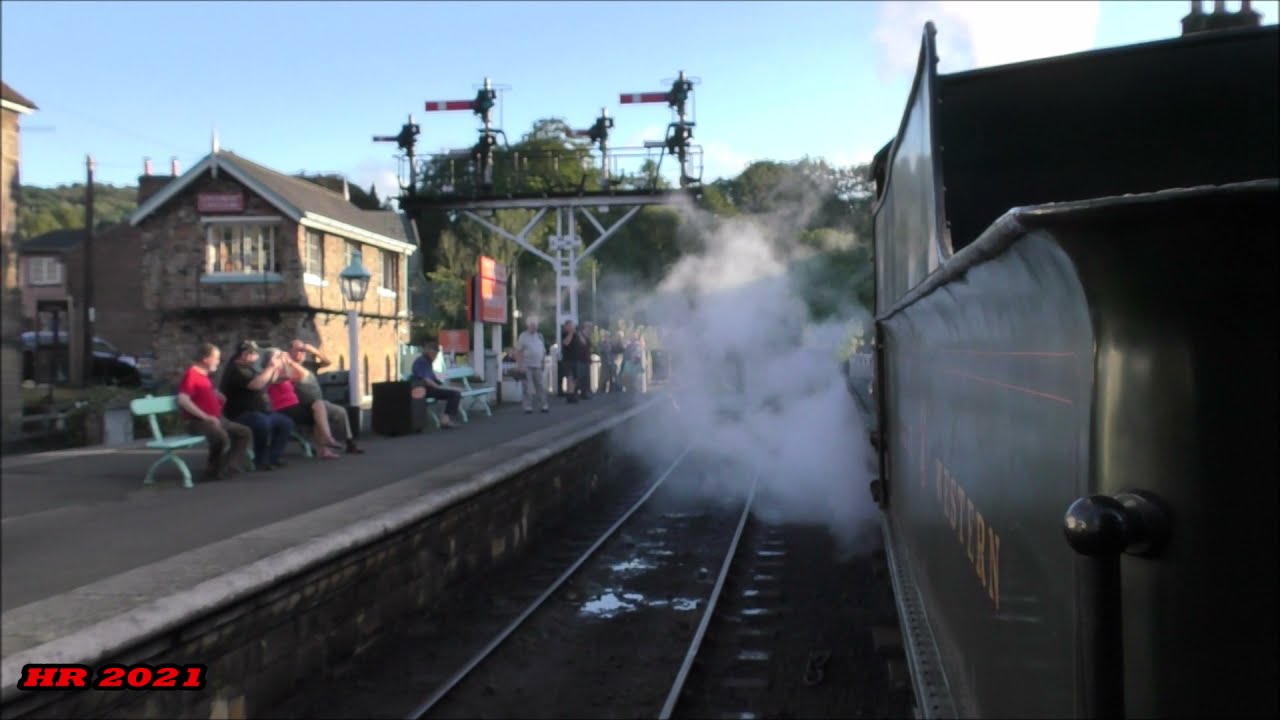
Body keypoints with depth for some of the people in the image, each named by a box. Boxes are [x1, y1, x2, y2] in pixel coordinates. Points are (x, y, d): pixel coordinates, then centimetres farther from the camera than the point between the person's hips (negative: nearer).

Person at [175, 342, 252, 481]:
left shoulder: (205, 375, 19)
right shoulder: (191, 374, -11)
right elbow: (183, 400, -22)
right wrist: (205, 416, -22)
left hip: (215, 419, 10)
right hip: (197, 421, -10)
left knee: (245, 432, 3)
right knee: (221, 436, -36)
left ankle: (228, 468, -7)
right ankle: (215, 471, -16)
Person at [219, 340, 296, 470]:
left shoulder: (249, 368, 16)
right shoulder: (236, 370, -16)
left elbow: (268, 382, 25)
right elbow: (256, 384, -31)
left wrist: (277, 367, 11)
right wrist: (271, 367, -21)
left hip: (260, 412, 11)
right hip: (241, 414, -11)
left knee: (286, 423, 6)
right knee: (263, 423, -38)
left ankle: (272, 457, 3)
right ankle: (261, 461, -22)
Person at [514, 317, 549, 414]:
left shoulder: (539, 336, 12)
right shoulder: (523, 336, -5)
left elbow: (543, 350, 19)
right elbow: (518, 352, -8)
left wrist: (543, 361, 11)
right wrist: (520, 365, -14)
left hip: (538, 366, 5)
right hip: (527, 367, -5)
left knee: (541, 387, 5)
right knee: (528, 388, -4)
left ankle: (544, 406, 11)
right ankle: (528, 407, 2)